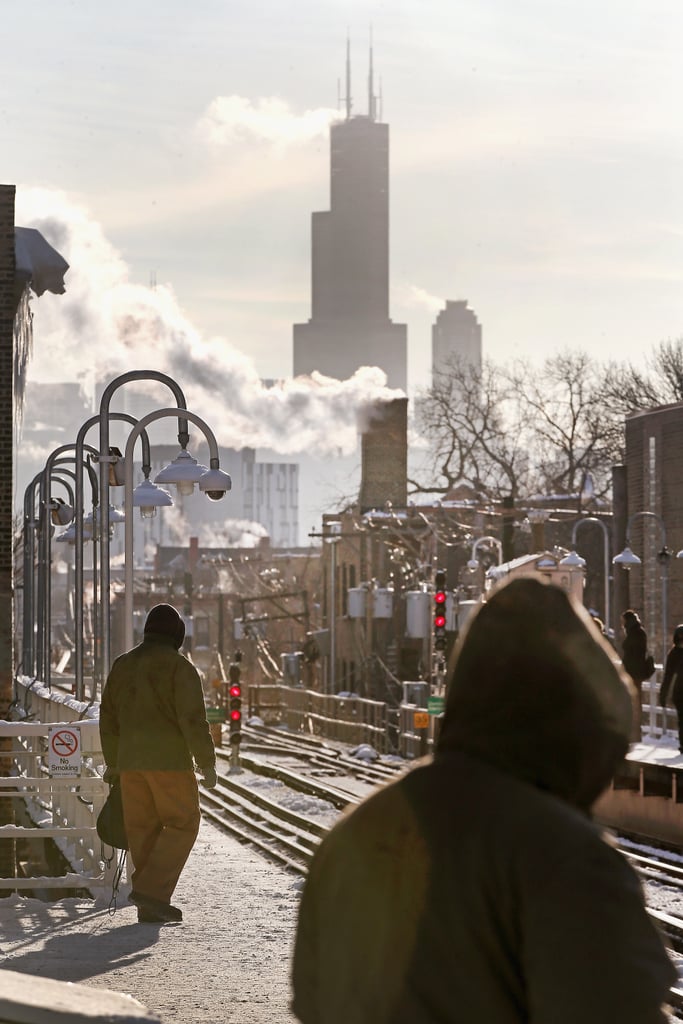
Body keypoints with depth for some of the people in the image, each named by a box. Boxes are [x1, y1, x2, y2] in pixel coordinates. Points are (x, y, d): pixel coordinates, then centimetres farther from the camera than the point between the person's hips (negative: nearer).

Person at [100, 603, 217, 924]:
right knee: (182, 825, 3)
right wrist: (206, 763, -7)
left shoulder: (122, 665, 12)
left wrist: (112, 761, 26)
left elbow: (108, 717, 17)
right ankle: (151, 889, -10)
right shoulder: (178, 666, -9)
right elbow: (193, 718, -14)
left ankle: (152, 906, 8)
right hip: (170, 760, -6)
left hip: (131, 762, 6)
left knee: (143, 828, 8)